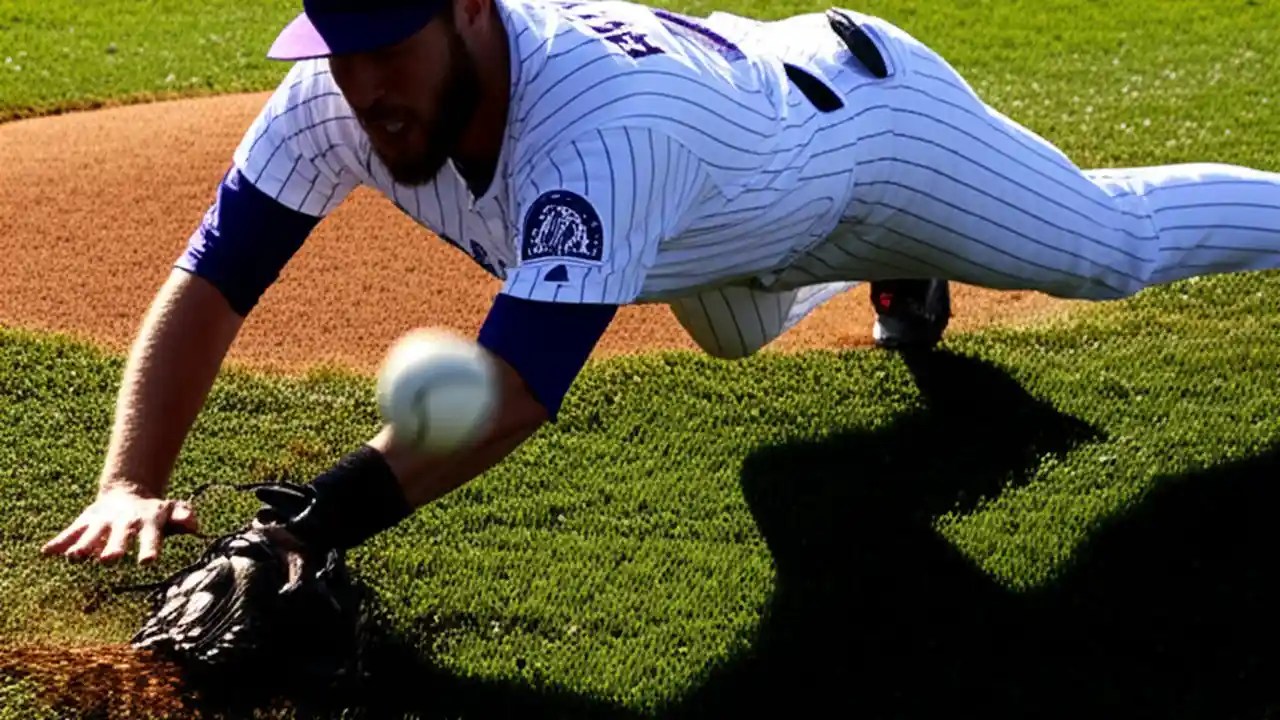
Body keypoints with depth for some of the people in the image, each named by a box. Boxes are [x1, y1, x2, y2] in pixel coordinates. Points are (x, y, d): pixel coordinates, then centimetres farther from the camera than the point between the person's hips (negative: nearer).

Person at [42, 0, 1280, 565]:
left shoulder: (599, 119, -49)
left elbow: (519, 388, -57)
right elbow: (209, 284, -29)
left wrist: (339, 503, -69)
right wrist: (131, 482, -42)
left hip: (870, 112, -6)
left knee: (1115, 244, 16)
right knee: (736, 327, 35)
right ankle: (897, 275, 62)